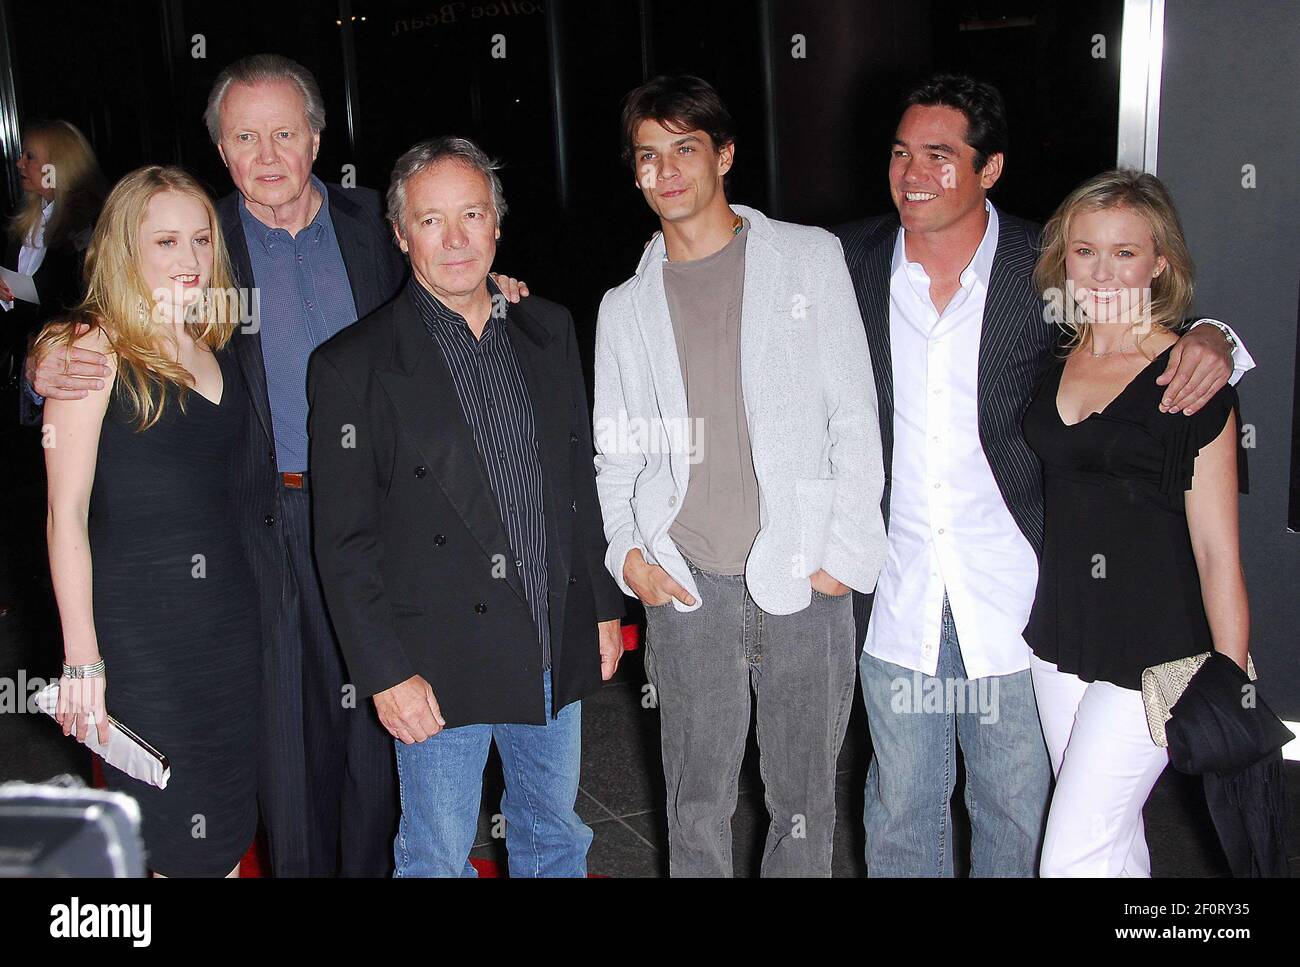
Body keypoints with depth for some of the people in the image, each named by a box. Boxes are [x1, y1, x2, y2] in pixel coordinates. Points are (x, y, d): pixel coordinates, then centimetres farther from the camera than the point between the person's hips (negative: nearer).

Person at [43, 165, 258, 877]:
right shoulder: (95, 350, -8)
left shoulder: (218, 351, 11)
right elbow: (67, 511, -11)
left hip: (228, 609, 6)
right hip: (135, 624, -6)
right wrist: (82, 657, -14)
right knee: (162, 833, 5)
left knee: (226, 830, 13)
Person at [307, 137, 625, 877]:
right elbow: (345, 543, -9)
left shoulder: (551, 331, 5)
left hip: (559, 650, 5)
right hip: (442, 664, -4)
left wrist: (604, 606, 10)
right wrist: (385, 672, -12)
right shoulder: (354, 365, -9)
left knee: (557, 833, 20)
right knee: (440, 857, 10)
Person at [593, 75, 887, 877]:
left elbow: (855, 415, 2)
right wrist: (626, 550, -2)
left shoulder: (810, 258, 5)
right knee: (698, 810, 10)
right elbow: (616, 451, 15)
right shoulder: (626, 306, 12)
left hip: (802, 580, -1)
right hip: (685, 588, 2)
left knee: (804, 805, 10)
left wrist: (845, 553, -6)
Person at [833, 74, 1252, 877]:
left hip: (1014, 599, -1)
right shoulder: (851, 261, -1)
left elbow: (1147, 343, 5)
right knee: (901, 811, 16)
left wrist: (1211, 340, -17)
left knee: (1018, 813, 14)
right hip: (896, 599, 2)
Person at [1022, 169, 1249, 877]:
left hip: (1152, 651, -6)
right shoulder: (1052, 362, 6)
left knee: (1072, 858, -5)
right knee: (1112, 842, 17)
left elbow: (1218, 551, -10)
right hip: (1058, 638, 6)